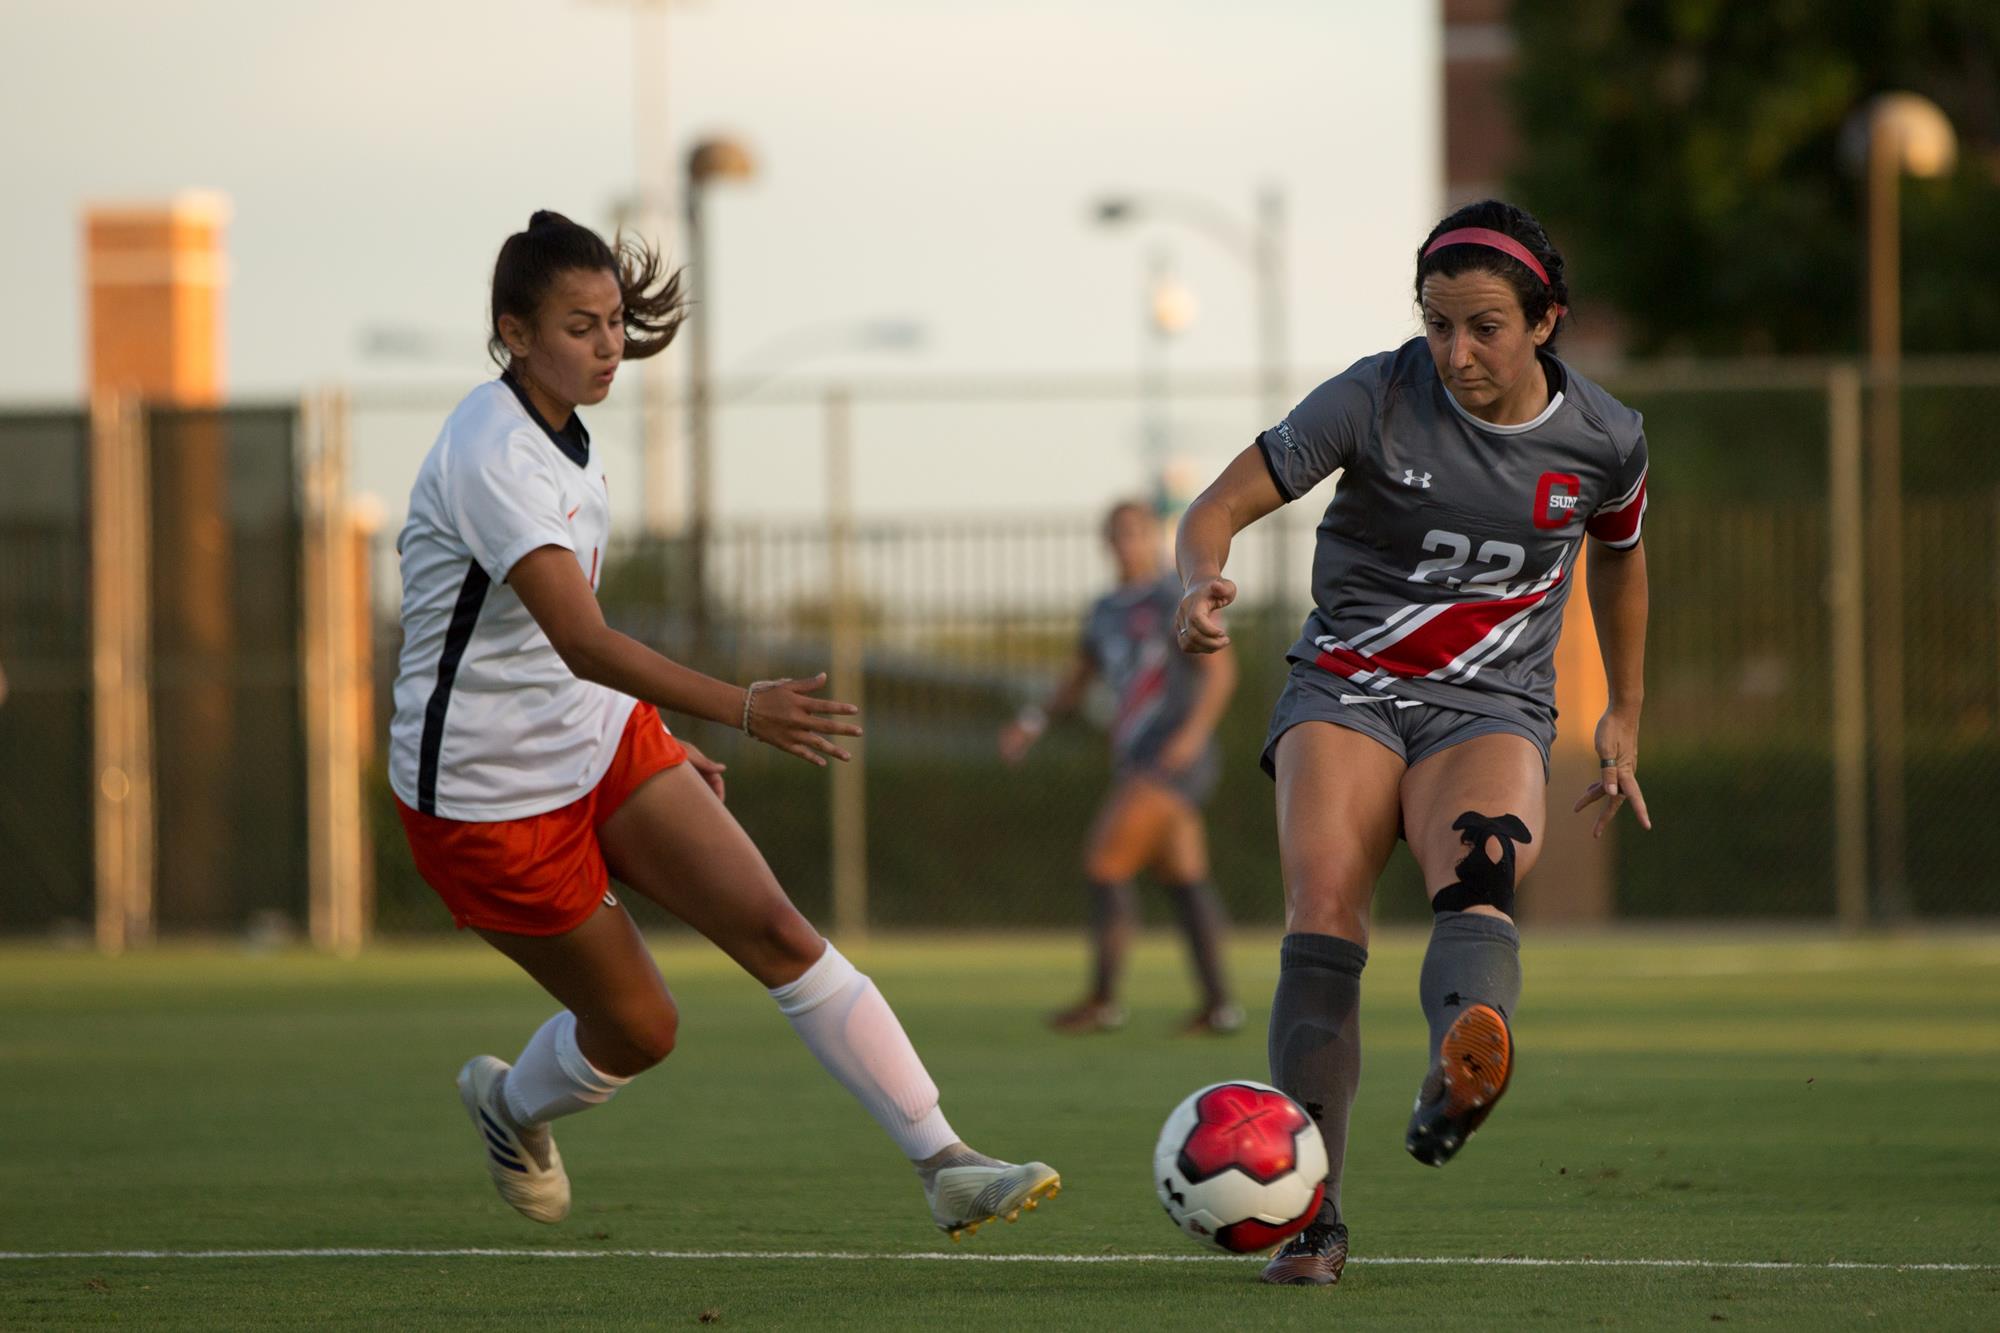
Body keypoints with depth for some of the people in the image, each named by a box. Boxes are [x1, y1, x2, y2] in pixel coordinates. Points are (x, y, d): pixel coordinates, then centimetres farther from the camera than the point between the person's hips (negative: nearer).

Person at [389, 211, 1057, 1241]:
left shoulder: (561, 435, 4)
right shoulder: (491, 454, -25)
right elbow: (579, 642, -36)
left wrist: (661, 740, 22)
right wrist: (743, 710, -45)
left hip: (599, 738, 8)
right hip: (486, 795, -8)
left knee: (777, 929, -9)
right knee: (638, 1025, 4)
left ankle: (944, 1166, -12)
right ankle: (509, 1103, 39)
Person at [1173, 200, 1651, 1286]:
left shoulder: (1602, 440, 0)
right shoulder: (1376, 399, -8)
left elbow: (1618, 559, 22)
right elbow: (1217, 508, -7)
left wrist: (1623, 718, 29)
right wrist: (1201, 582, -31)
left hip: (1491, 708, 0)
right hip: (1346, 689, 0)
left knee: (1481, 872, -34)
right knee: (1323, 908, -26)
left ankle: (1457, 1082, -65)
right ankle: (1313, 1212, -25)